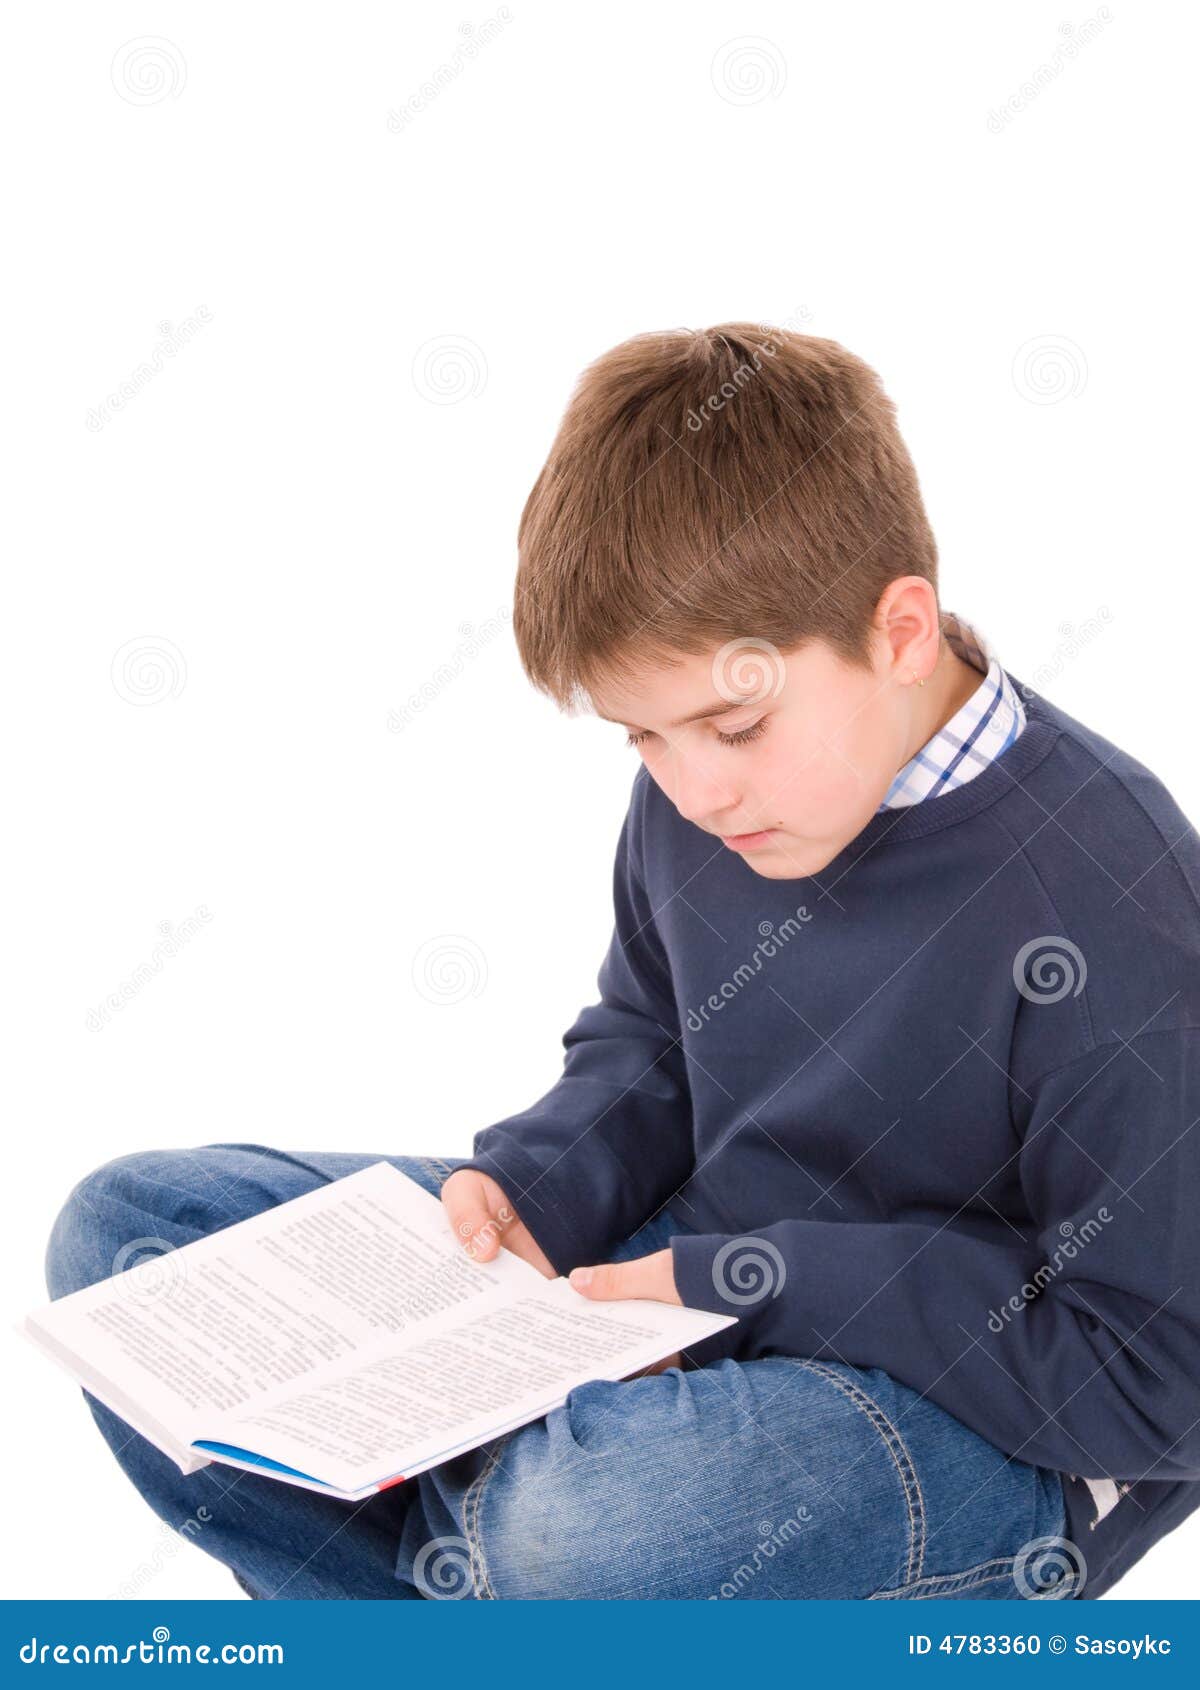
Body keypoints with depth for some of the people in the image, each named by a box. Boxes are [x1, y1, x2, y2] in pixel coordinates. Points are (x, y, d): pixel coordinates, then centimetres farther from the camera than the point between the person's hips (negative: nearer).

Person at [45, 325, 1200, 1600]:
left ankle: (444, 1553, -3)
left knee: (594, 1527, -40)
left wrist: (751, 1280, -22)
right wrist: (534, 1188, -8)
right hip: (684, 1268, 7)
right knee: (128, 1227, 2)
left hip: (985, 1407, -6)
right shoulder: (700, 794, -5)